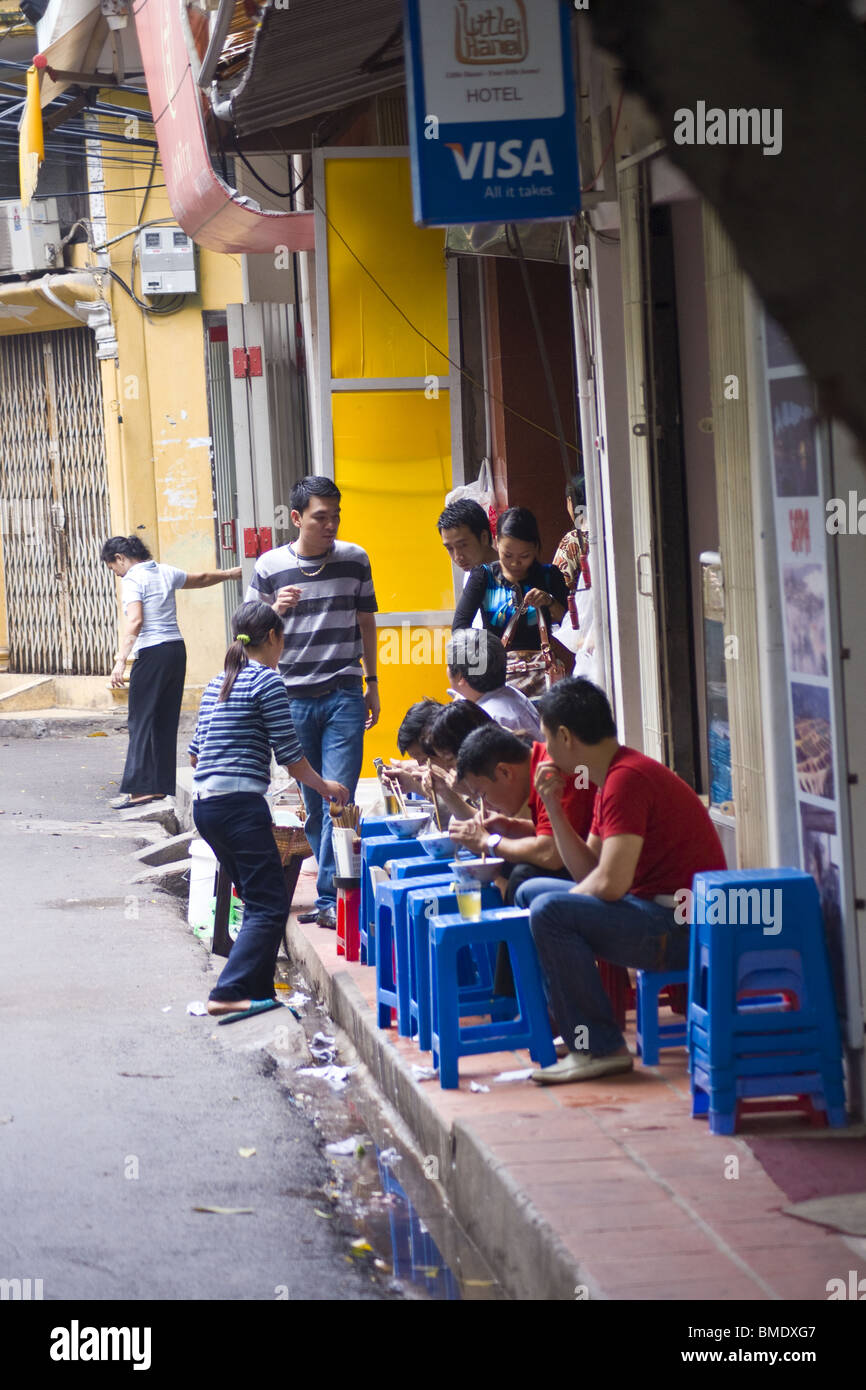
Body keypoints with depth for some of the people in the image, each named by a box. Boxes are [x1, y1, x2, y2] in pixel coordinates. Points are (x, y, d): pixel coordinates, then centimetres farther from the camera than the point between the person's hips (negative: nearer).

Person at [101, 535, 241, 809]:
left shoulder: (132, 579, -8)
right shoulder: (166, 572, 13)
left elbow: (134, 621, -22)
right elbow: (203, 579, 30)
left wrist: (121, 661, -29)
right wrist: (231, 573, 50)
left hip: (151, 654, -8)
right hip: (177, 650, 8)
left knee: (141, 721, -7)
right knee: (167, 722, 12)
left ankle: (139, 787, -13)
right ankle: (165, 784, 13)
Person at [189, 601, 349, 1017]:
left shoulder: (216, 684, 17)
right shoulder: (267, 681, -6)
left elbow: (196, 751, 20)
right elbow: (290, 755, -5)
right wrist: (325, 787, 10)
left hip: (204, 806, 8)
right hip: (240, 805, -8)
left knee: (258, 900, 18)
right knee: (270, 906, -7)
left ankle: (258, 990, 16)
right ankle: (229, 993, -18)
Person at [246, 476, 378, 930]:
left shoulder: (354, 560, 5)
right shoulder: (269, 566, 1)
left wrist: (372, 683, 15)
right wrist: (276, 610, -14)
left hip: (344, 696, -1)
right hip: (293, 699, 1)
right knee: (313, 804, 5)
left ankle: (330, 898, -10)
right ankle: (337, 886, 15)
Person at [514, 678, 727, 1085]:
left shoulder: (627, 778, -19)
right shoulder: (611, 778, 13)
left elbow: (610, 883, -25)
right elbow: (588, 872, 14)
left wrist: (567, 899, -5)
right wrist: (554, 806, 5)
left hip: (683, 927, -11)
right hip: (654, 910, 11)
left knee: (549, 911, -25)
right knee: (530, 892, 18)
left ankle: (602, 1048, -17)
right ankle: (571, 1027, 17)